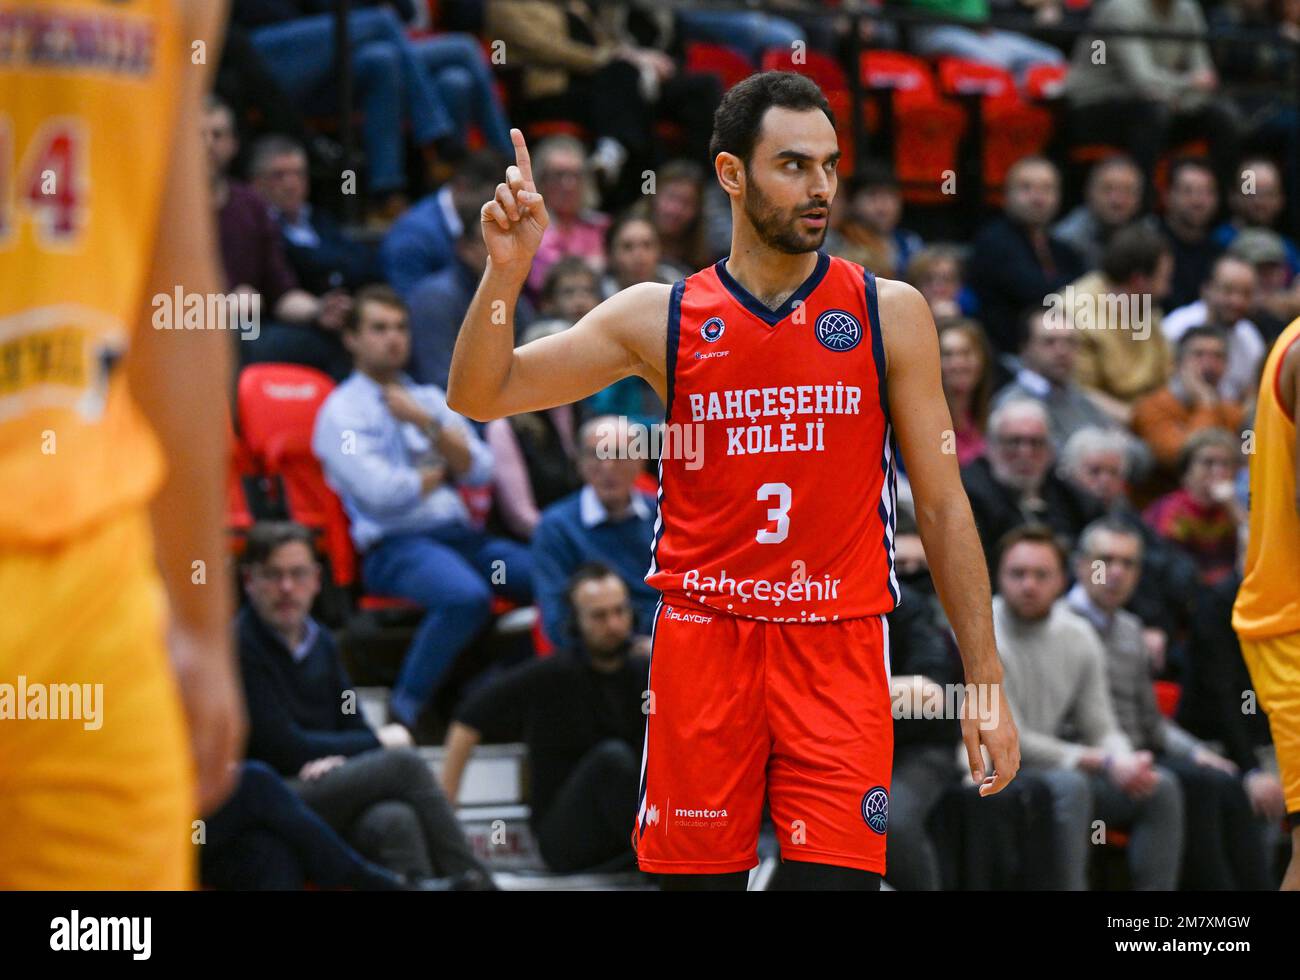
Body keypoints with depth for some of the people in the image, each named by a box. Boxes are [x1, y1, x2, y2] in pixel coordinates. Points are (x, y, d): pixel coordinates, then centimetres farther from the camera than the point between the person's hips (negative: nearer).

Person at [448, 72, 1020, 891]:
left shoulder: (889, 313, 3)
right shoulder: (660, 317, 4)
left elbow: (943, 505, 5)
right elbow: (479, 396, 4)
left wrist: (986, 684, 2)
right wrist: (507, 269, -13)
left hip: (838, 651, -1)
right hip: (704, 641, 1)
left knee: (837, 876, -11)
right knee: (698, 877, 4)